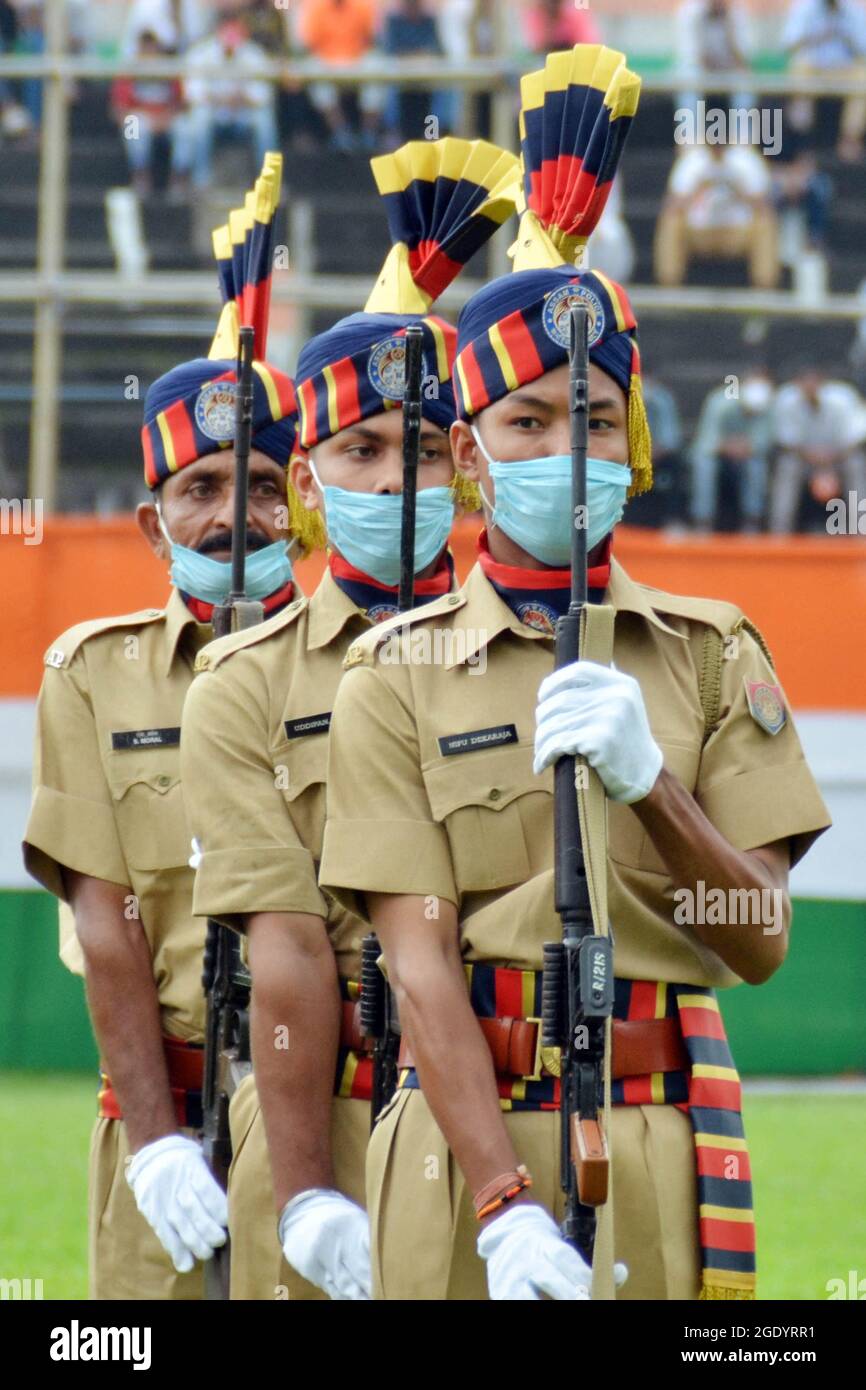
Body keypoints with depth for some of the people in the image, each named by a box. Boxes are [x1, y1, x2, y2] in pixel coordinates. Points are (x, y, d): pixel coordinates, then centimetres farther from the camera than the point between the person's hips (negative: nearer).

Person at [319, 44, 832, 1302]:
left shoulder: (713, 656, 8)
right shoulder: (397, 678, 2)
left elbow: (762, 943, 1)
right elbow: (421, 960, -8)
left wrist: (647, 781, -16)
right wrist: (509, 1210, -19)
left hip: (663, 1146, 1)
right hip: (467, 1136, -1)